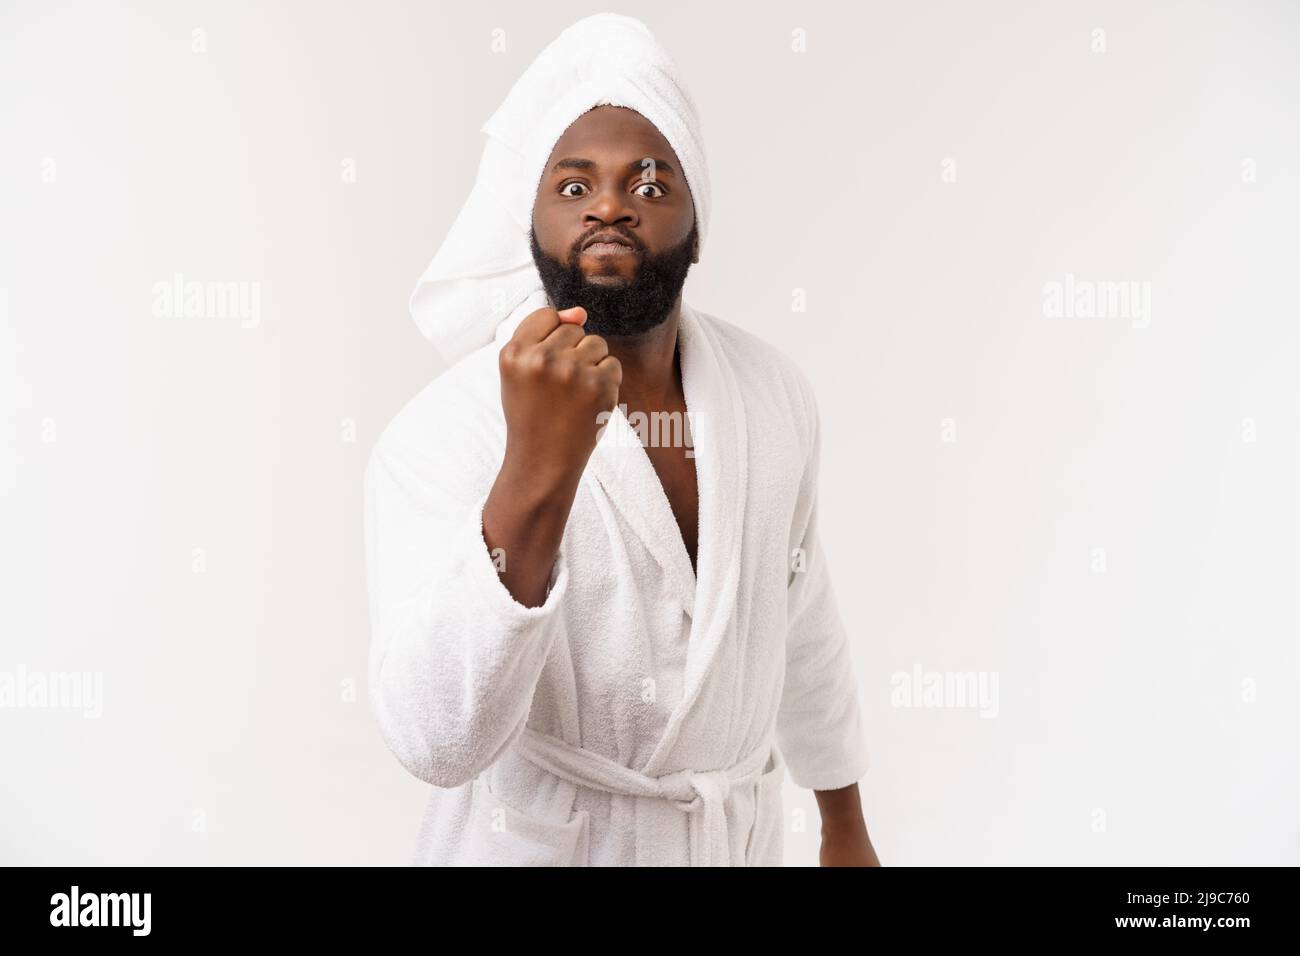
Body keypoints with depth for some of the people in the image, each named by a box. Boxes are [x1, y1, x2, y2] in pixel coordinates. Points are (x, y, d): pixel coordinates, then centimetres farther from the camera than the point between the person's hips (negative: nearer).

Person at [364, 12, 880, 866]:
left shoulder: (775, 393, -8)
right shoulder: (440, 436, -23)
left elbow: (804, 621, 4)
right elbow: (438, 740, -33)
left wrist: (846, 826, 13)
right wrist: (536, 472, -44)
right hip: (536, 846, -4)